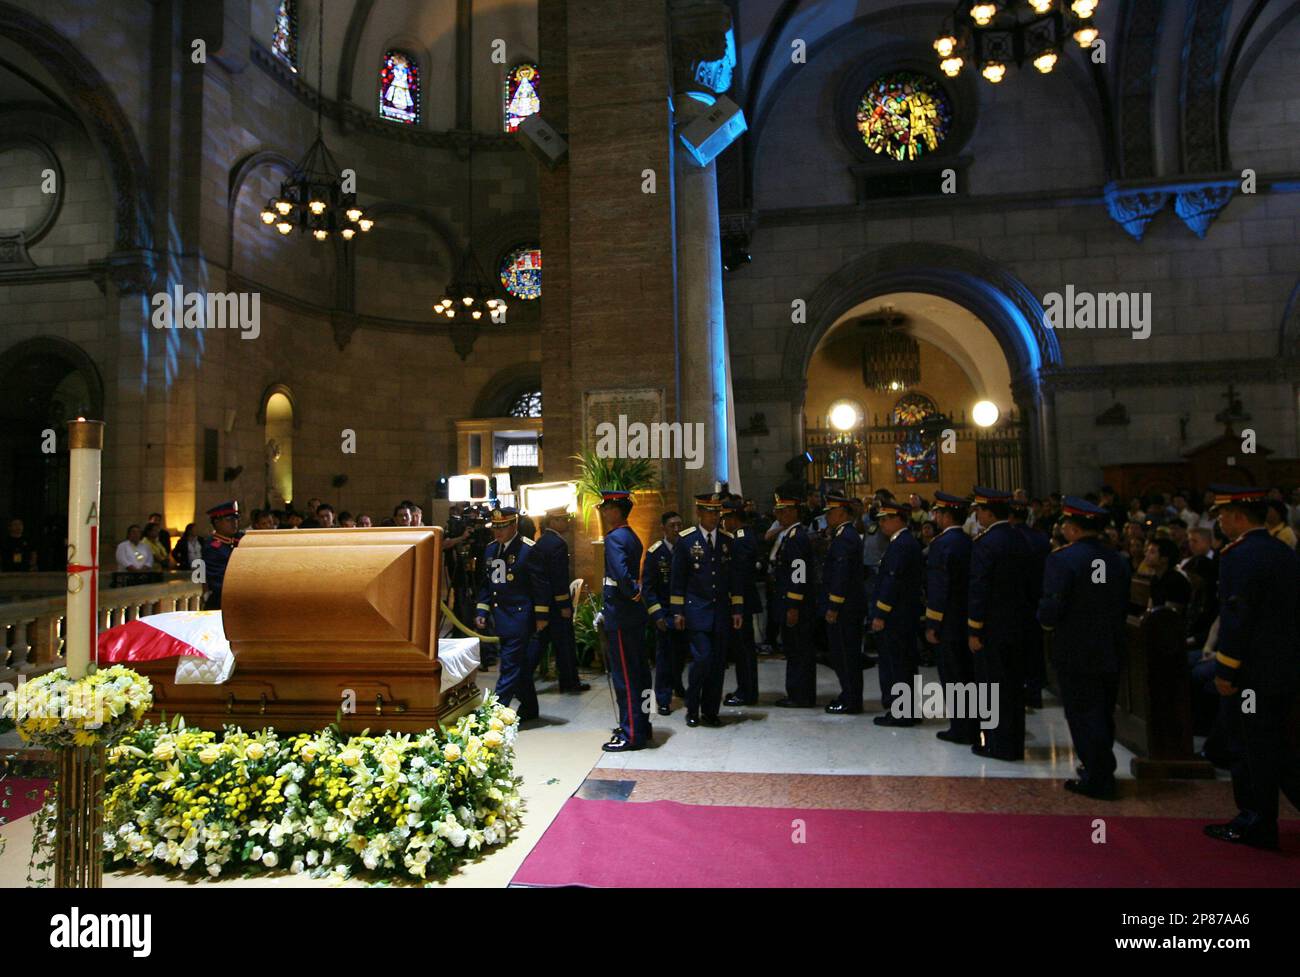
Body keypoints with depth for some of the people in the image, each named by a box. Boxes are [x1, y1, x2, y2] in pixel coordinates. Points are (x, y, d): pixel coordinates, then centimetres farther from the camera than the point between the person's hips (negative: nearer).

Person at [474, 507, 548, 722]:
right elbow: (486, 582, 16)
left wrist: (541, 616, -11)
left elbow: (540, 584, -10)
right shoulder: (490, 549, 11)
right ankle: (529, 709, 27)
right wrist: (482, 611, 8)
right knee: (520, 666, 16)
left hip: (520, 616, -7)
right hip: (500, 615, 7)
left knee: (510, 665, -8)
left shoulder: (528, 549, -10)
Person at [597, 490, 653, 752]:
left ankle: (631, 735, 7)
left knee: (625, 677, -1)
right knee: (637, 672, 16)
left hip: (621, 619, -9)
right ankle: (641, 726, 27)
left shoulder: (614, 538, -17)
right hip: (634, 615, 9)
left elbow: (621, 573, -33)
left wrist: (633, 592, -17)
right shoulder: (631, 537, 12)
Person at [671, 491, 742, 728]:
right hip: (696, 611, -4)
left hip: (721, 611, 4)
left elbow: (734, 577, 11)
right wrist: (677, 611, -4)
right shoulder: (686, 540, -2)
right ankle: (692, 709, 9)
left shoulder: (727, 540, 9)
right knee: (702, 659, -11)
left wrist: (737, 609, 7)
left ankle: (710, 711, 18)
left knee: (718, 663, 5)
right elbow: (677, 579, -1)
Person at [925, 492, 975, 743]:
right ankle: (972, 728, 24)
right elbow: (970, 580, 12)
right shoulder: (968, 542, 8)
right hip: (967, 620, 8)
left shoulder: (943, 543, -17)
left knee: (952, 678, 1)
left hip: (949, 622, -8)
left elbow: (939, 588, -20)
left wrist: (932, 625, -15)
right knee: (967, 675, 15)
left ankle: (960, 730, 7)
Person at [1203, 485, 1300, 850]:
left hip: (1254, 673, -9)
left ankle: (1259, 826, 15)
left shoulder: (1240, 557, -19)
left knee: (1261, 750, 3)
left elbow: (1236, 618, -22)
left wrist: (1225, 671, -15)